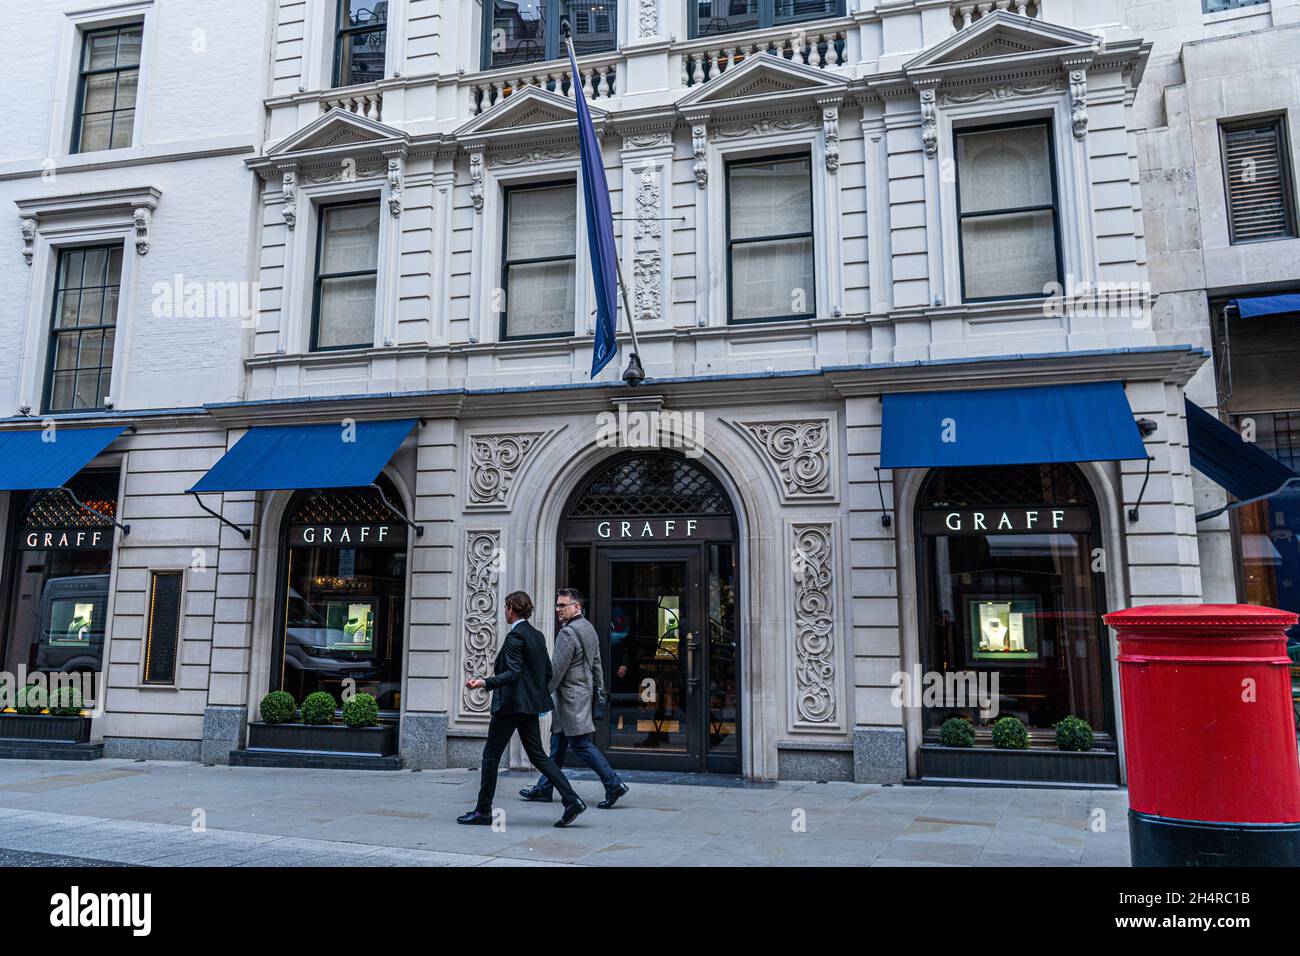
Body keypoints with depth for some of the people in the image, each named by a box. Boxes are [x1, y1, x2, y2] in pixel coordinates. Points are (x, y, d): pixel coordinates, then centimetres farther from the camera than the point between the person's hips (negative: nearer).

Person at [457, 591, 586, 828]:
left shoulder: (515, 636, -14)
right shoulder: (537, 635, 11)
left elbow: (513, 673, -23)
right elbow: (548, 672, 14)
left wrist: (485, 683, -31)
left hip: (511, 705, -9)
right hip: (531, 705, 9)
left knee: (491, 755, 4)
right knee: (537, 755, 9)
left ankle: (483, 811, 12)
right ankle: (572, 800, -1)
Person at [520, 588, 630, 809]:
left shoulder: (568, 632, -18)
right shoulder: (588, 628, 13)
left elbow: (556, 669, -18)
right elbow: (596, 663, 18)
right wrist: (599, 689, 23)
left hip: (571, 696, -10)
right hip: (584, 692, 10)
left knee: (581, 743, -8)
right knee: (558, 741, 16)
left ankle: (614, 783, -9)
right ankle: (544, 788, 24)